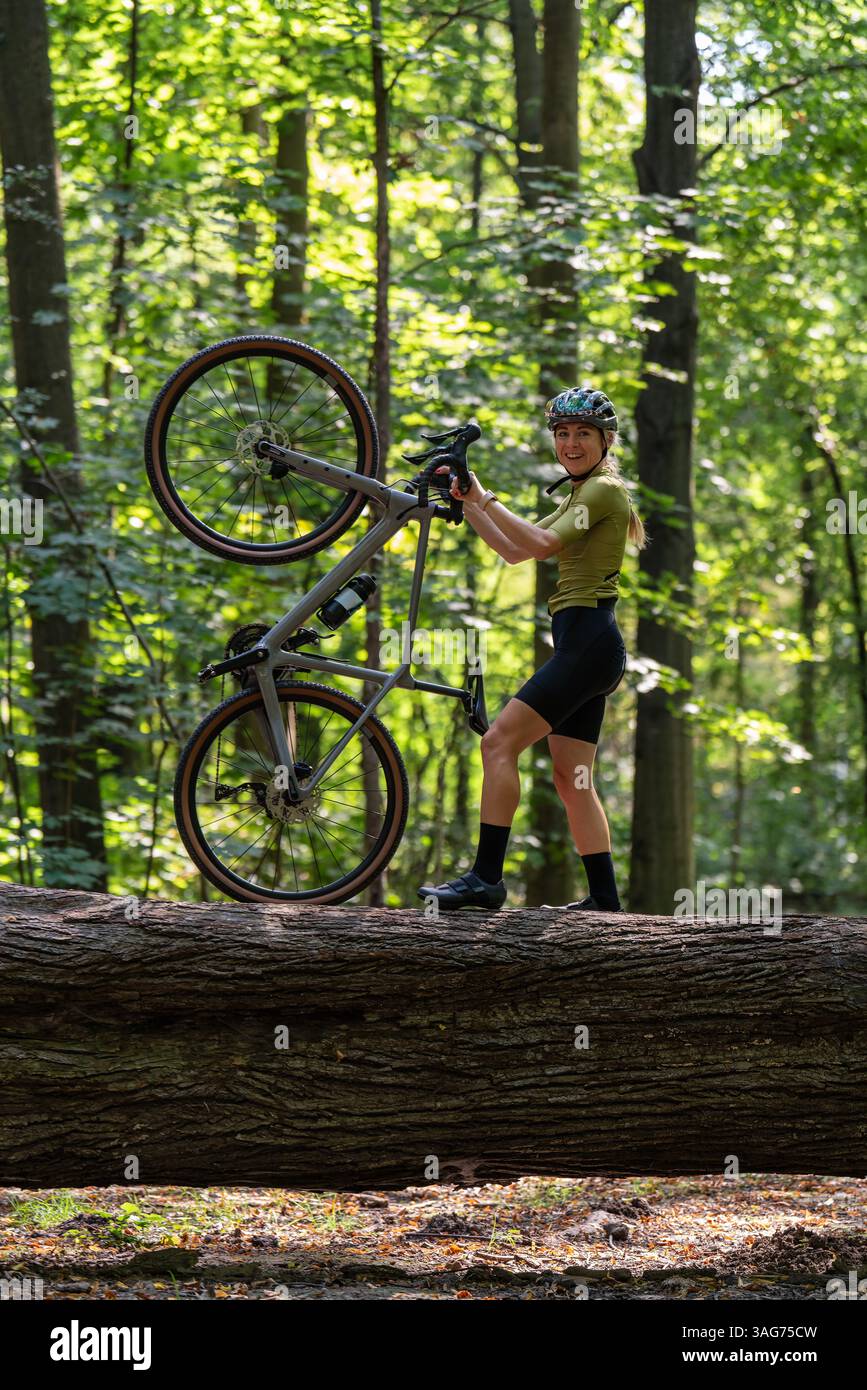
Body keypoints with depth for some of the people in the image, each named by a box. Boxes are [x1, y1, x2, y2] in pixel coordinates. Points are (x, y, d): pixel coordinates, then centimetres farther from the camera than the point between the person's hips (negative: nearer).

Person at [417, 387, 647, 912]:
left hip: (588, 641, -10)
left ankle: (487, 878, -18)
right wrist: (468, 501, 13)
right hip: (586, 647, 10)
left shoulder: (603, 490, -6)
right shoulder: (582, 496, 25)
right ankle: (605, 899, 8)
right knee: (571, 779, 8)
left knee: (499, 743, -15)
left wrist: (485, 497, -14)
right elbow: (514, 550, 22)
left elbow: (541, 543, -20)